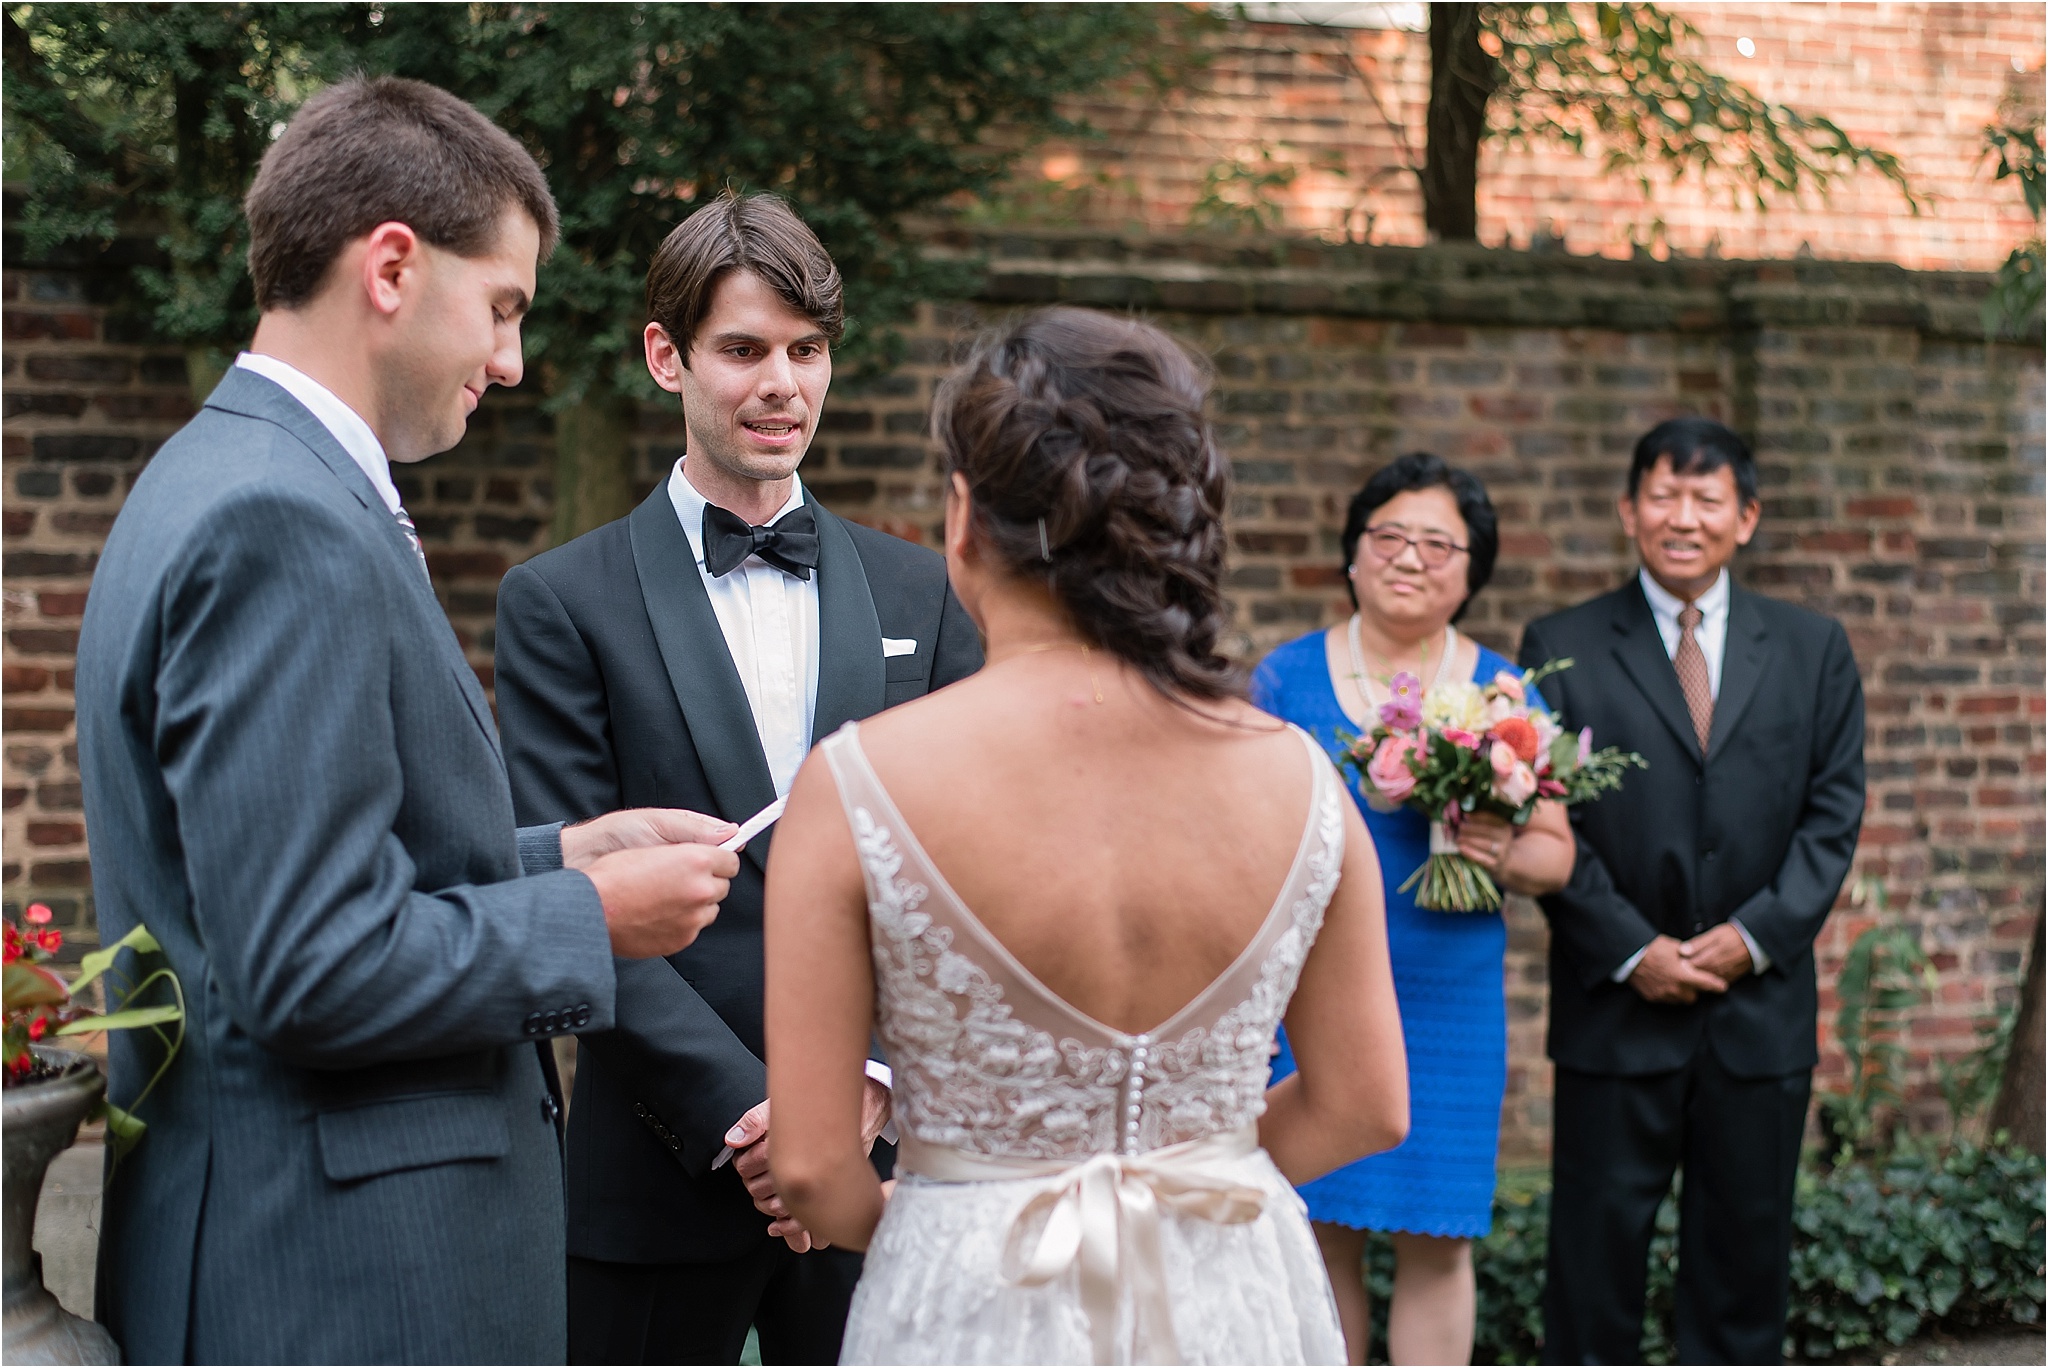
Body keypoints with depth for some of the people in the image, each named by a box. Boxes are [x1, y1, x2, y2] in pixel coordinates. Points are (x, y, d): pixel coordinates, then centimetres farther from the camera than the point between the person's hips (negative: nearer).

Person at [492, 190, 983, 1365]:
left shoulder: (919, 594, 9)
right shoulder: (564, 603, 0)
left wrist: (875, 1078, -9)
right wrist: (740, 1115, -15)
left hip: (883, 1157, 2)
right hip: (662, 1176, -2)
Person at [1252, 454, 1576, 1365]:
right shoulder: (1287, 676, 3)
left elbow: (1555, 851, 6)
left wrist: (1504, 855, -16)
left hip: (1450, 999, 1)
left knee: (1437, 1239, 3)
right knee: (1321, 1233, 4)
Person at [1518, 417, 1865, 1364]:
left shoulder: (1813, 649, 8)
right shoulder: (1561, 647, 1)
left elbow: (1833, 812, 4)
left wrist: (1756, 934, -9)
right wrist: (1631, 952, -11)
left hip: (1761, 1007, 2)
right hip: (1616, 1008, -2)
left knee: (1746, 1246, 10)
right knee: (1596, 1246, 2)